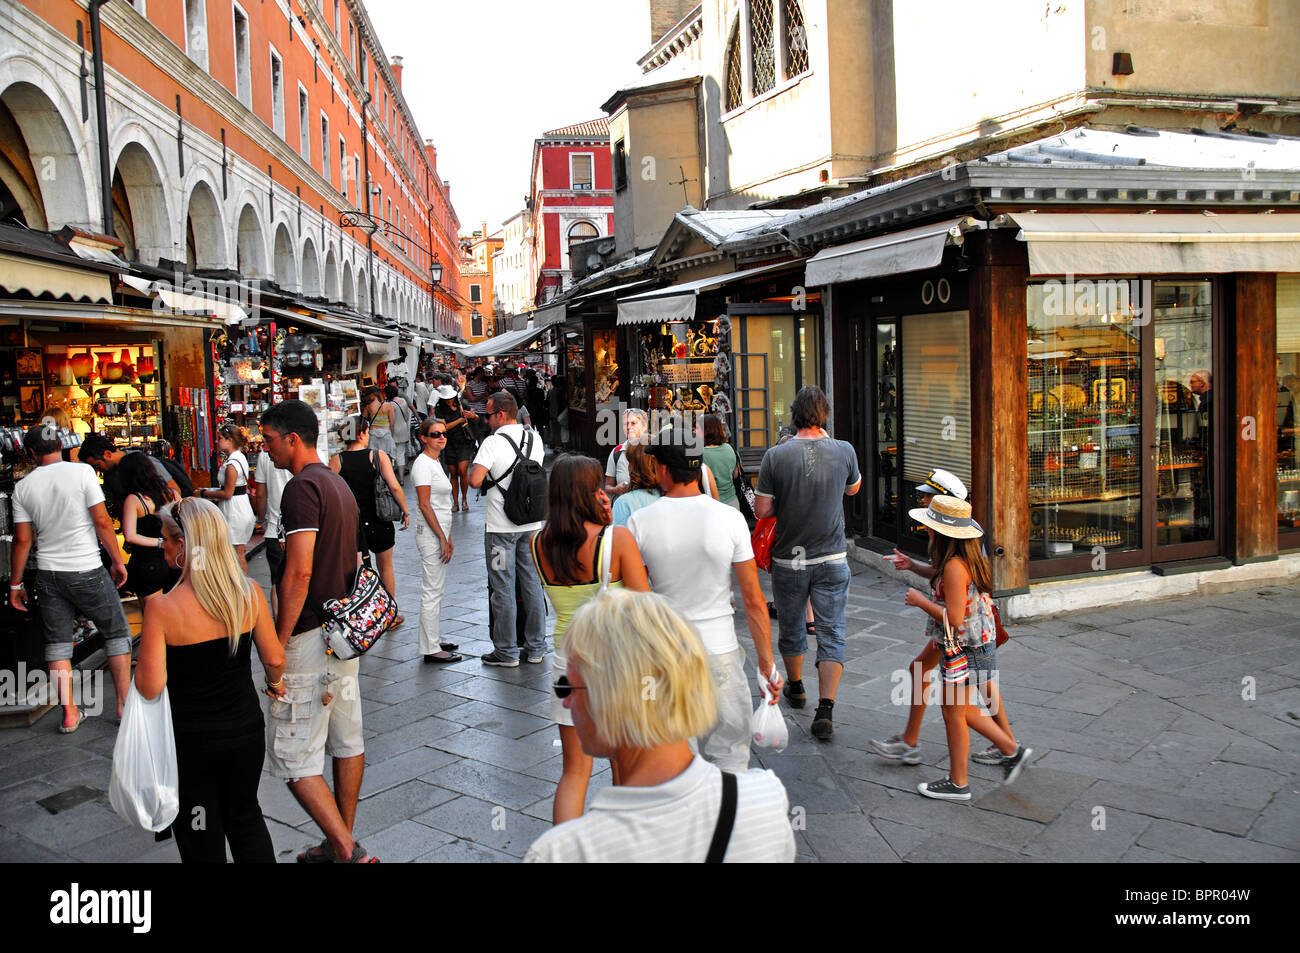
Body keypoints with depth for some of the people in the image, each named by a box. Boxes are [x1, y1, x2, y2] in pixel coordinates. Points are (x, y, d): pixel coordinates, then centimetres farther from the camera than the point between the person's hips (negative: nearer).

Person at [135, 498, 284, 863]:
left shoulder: (161, 607, -21)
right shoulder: (249, 593, -11)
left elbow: (150, 687, -20)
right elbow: (275, 659, -3)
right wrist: (276, 683, 18)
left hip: (191, 742, -3)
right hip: (245, 731, 3)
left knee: (203, 841, 17)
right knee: (245, 817, 26)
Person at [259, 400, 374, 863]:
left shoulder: (302, 487, -17)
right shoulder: (339, 484, 14)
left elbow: (300, 572, -24)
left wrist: (280, 641, -19)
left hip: (310, 636, -10)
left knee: (292, 756, -4)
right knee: (347, 742, 16)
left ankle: (348, 851, -6)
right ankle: (343, 841, 27)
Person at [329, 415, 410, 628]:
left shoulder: (337, 460, -7)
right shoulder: (378, 456, -11)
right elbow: (395, 487, -16)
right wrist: (405, 511, -4)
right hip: (379, 522, -1)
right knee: (385, 567, 18)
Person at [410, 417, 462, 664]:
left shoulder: (435, 462, 15)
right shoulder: (423, 464, -14)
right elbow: (424, 505, -18)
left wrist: (447, 538, 19)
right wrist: (442, 539, -18)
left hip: (438, 533, 10)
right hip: (430, 534, -10)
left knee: (435, 590, 15)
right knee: (431, 592, -6)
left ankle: (433, 640, 24)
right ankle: (430, 649, -2)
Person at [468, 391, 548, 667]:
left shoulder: (493, 442, -14)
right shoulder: (535, 440, 4)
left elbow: (475, 480, -24)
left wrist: (472, 472, -2)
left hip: (501, 527, -5)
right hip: (533, 523, 6)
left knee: (502, 590, 4)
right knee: (533, 586, 12)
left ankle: (507, 652, 10)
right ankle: (536, 648, 19)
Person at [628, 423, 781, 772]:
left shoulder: (640, 522, -9)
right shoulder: (729, 518, -9)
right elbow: (753, 600, -7)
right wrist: (767, 663, 2)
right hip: (719, 650, -1)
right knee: (728, 751, 12)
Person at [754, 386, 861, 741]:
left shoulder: (776, 456, -12)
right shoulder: (843, 451, -6)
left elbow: (761, 510, -9)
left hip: (789, 559, 0)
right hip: (832, 559, 0)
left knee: (791, 628, 19)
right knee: (831, 634, 4)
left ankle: (796, 688, 38)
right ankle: (825, 708, -6)